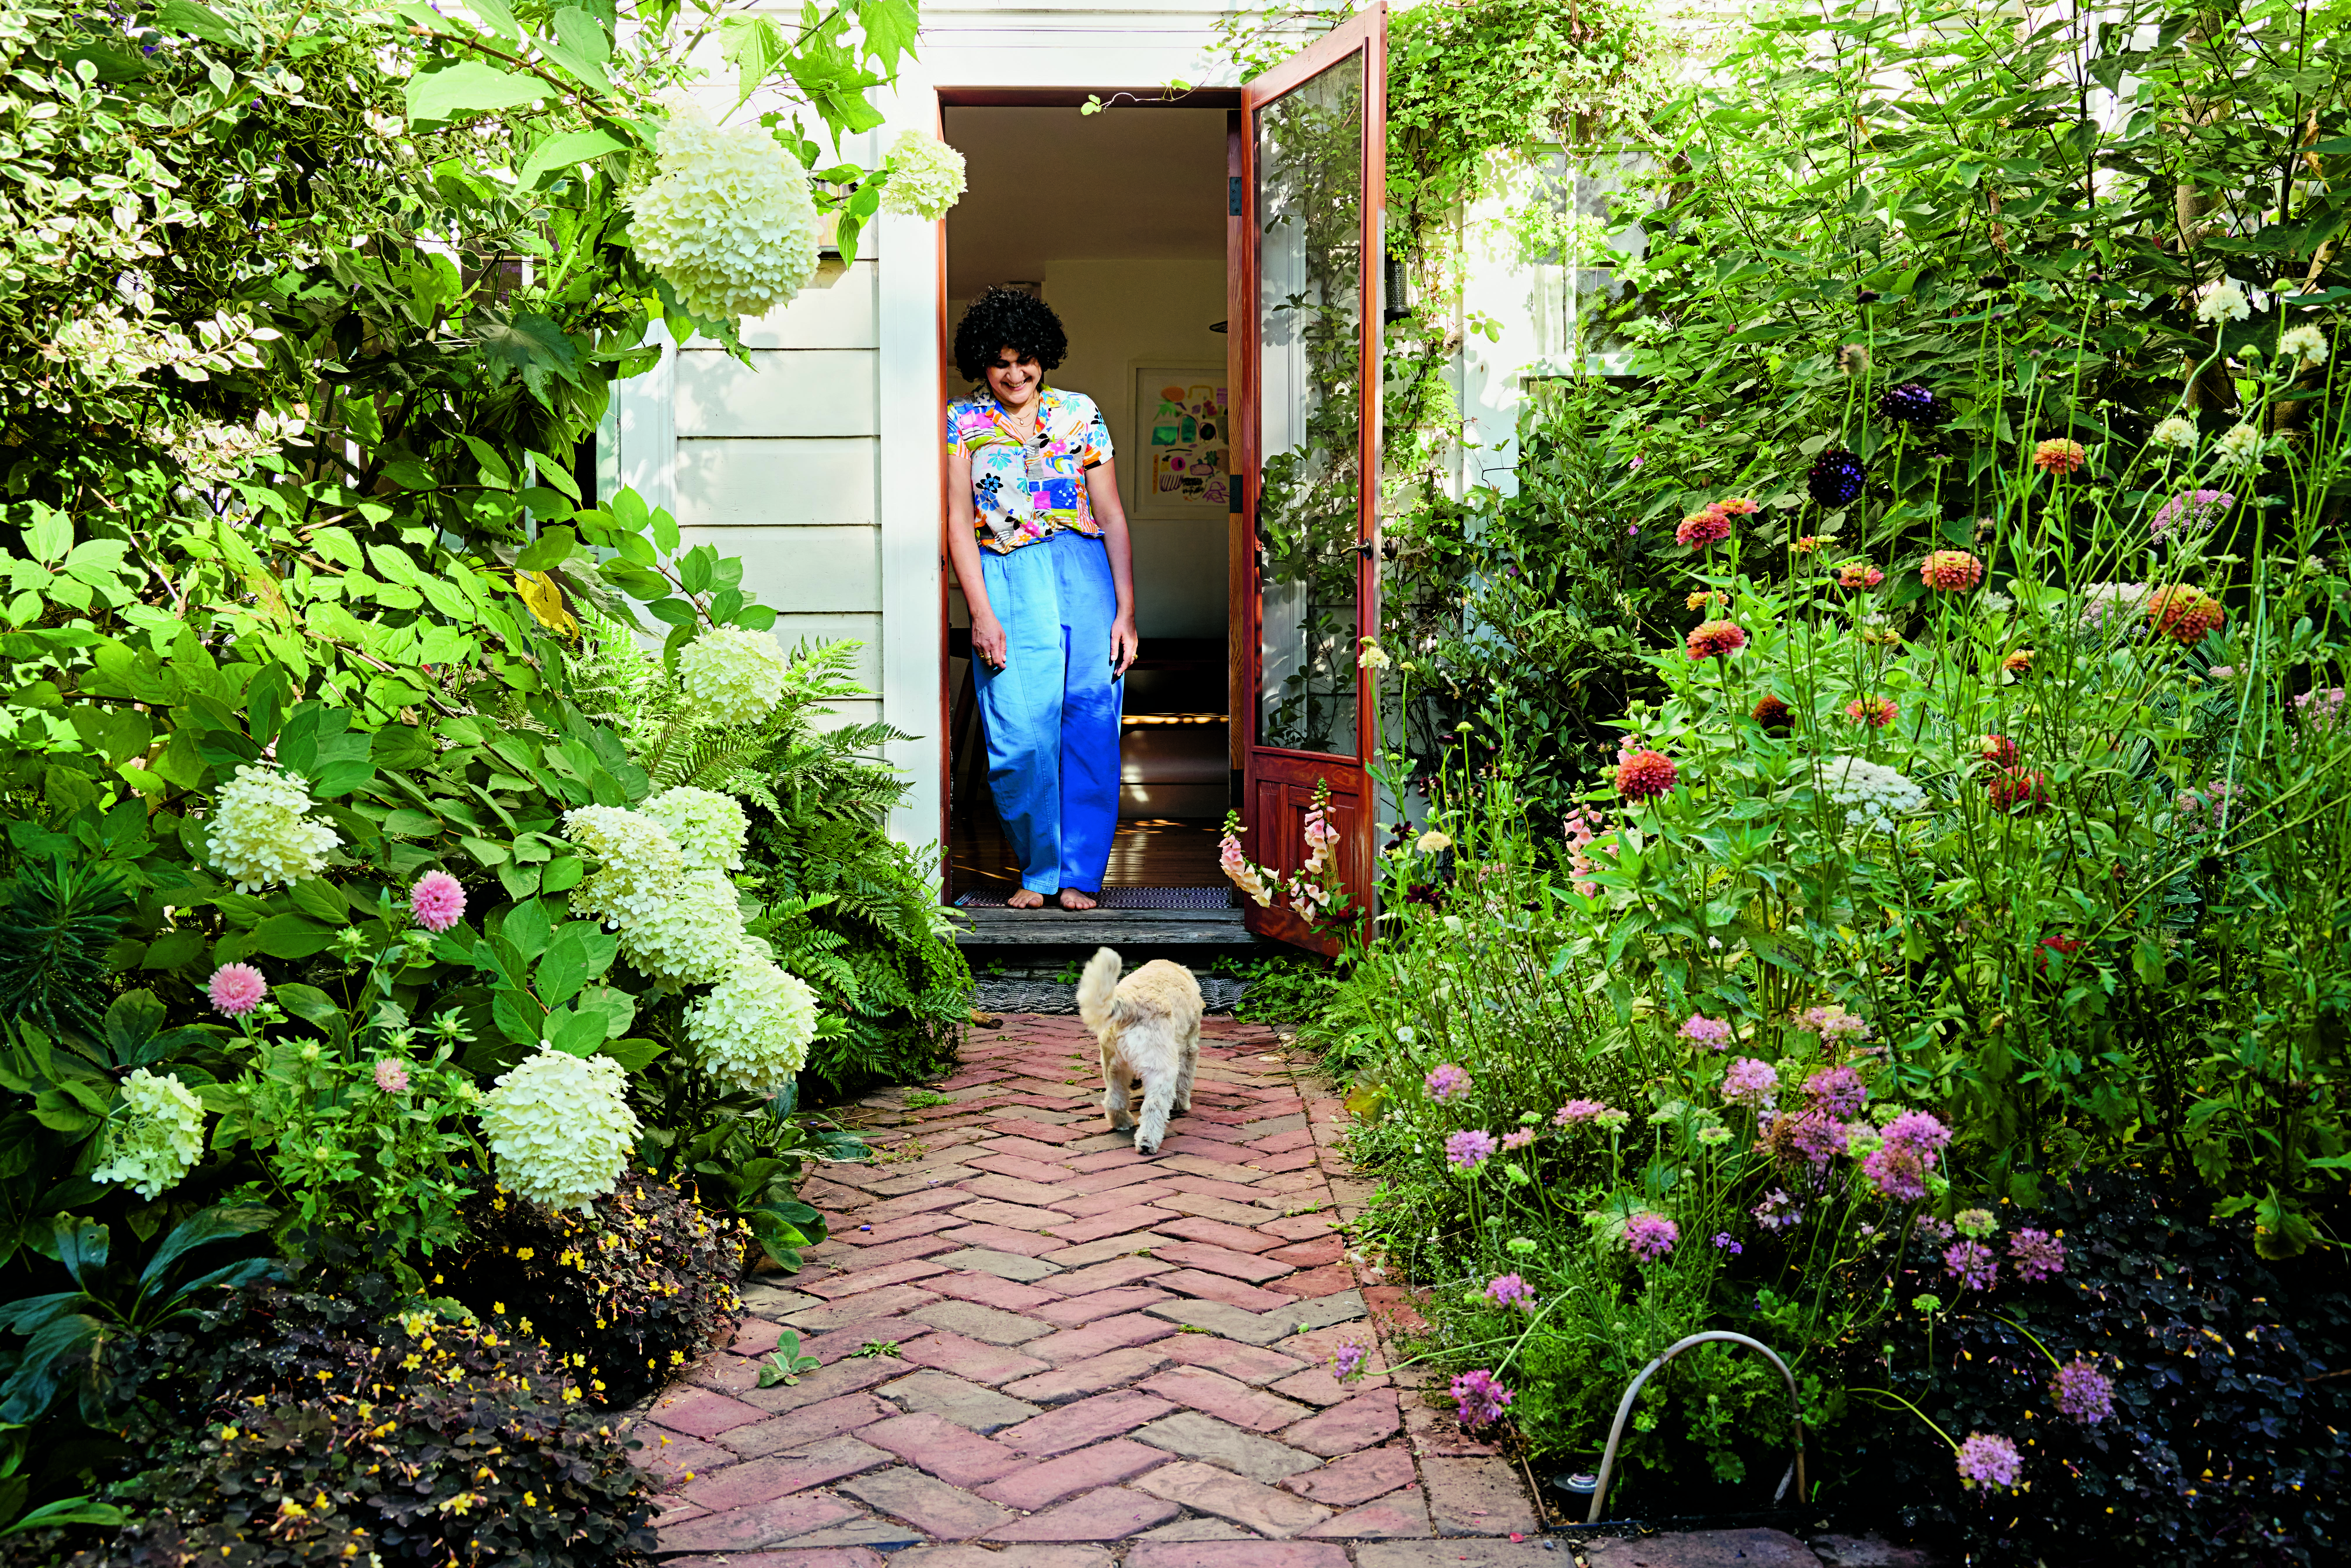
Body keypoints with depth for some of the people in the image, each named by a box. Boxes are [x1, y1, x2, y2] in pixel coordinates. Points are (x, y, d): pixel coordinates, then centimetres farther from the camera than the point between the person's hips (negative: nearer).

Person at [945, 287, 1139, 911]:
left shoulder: (1080, 414, 10)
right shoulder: (963, 423, 7)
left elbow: (1112, 518, 8)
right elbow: (959, 521, 2)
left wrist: (1126, 612, 1)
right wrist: (981, 613, -8)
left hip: (1085, 578, 1)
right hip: (1007, 585, -1)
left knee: (1090, 731, -2)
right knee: (1020, 740, -8)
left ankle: (1079, 875, 9)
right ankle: (1038, 871, 11)